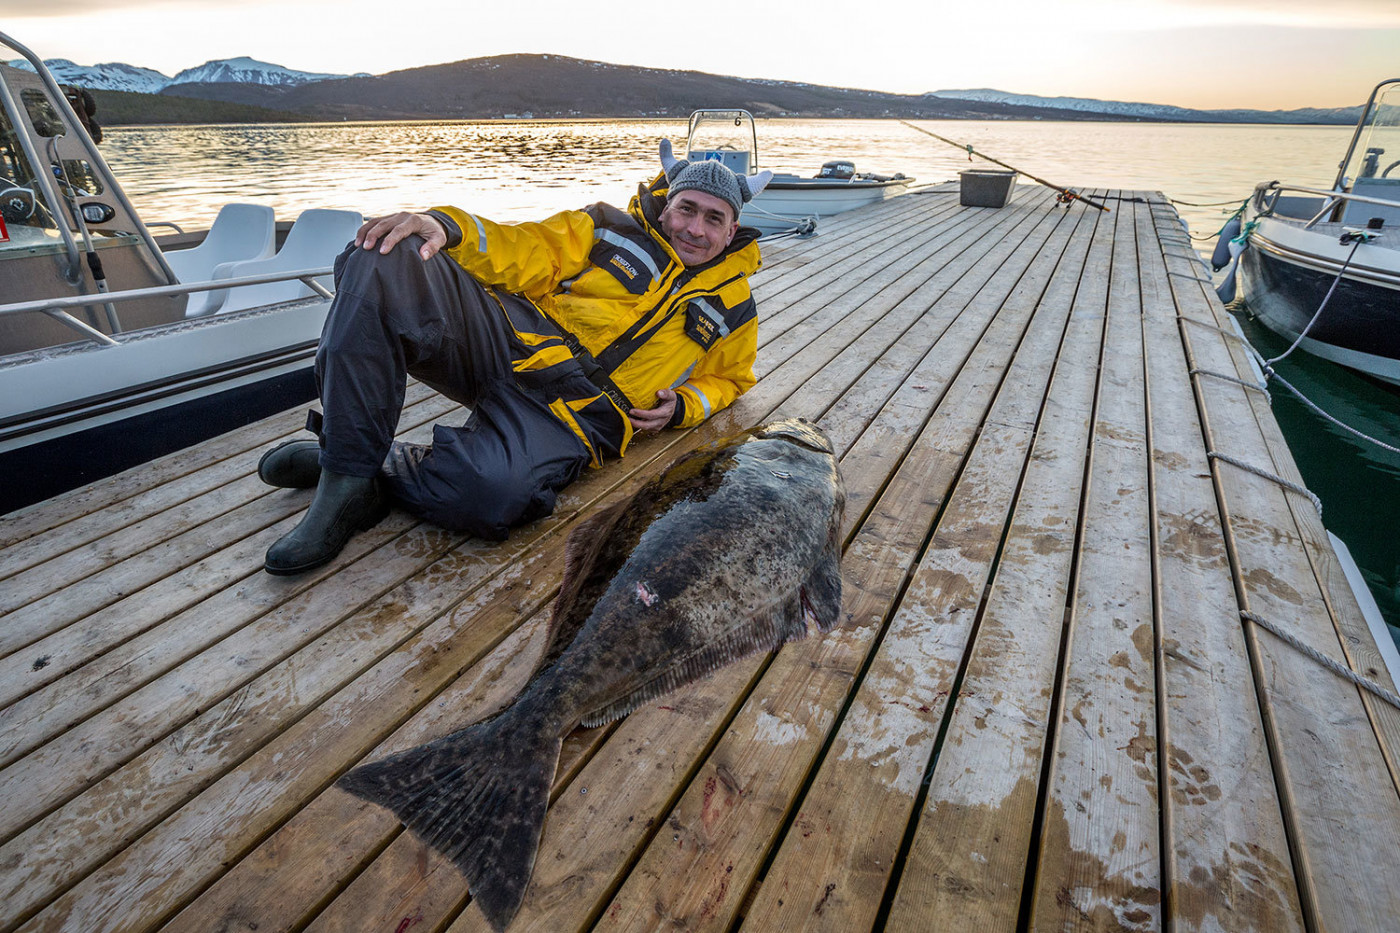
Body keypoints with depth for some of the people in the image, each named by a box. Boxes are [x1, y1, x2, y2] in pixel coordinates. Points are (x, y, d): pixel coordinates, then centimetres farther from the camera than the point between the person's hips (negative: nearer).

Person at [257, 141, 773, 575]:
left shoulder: (733, 311, 18)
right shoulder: (614, 227, 16)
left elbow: (727, 377, 29)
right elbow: (529, 251, 9)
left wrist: (683, 406, 5)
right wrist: (448, 227, -11)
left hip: (573, 415, -2)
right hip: (508, 339, 3)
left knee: (494, 496, -38)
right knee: (382, 260, -25)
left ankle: (369, 471, -8)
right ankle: (348, 455, -20)